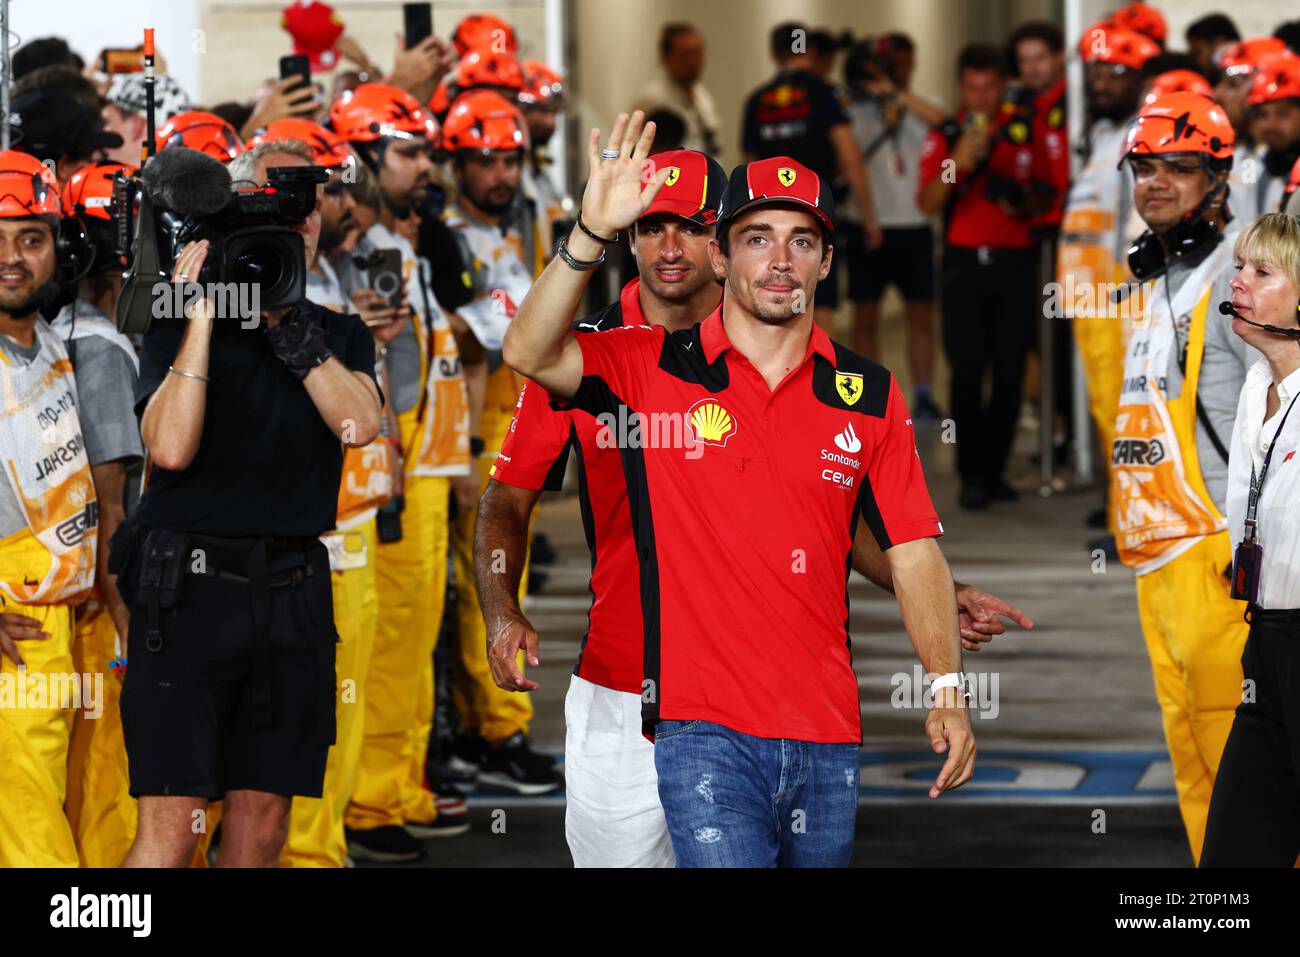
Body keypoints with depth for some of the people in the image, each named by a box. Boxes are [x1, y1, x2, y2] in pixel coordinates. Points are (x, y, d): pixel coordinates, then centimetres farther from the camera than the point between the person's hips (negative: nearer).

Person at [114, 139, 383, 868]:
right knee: (171, 826, -10)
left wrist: (286, 321, -9)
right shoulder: (179, 329, 3)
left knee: (263, 820, 6)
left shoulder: (341, 336, 13)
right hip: (190, 582, -4)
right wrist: (203, 318, -13)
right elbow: (171, 446, -14)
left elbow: (359, 423, -8)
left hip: (294, 588, 4)